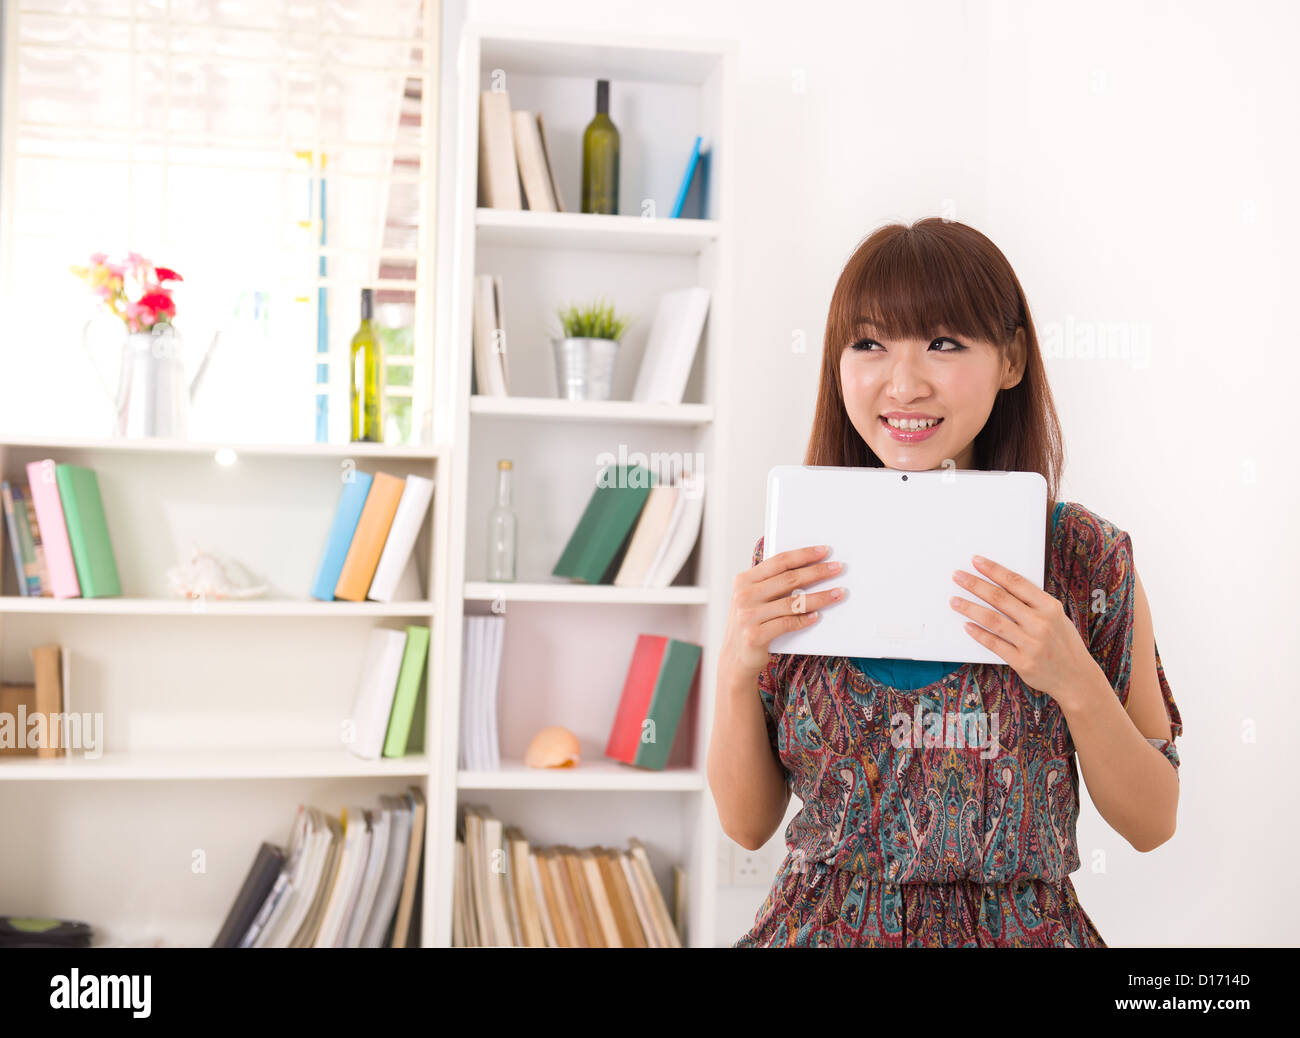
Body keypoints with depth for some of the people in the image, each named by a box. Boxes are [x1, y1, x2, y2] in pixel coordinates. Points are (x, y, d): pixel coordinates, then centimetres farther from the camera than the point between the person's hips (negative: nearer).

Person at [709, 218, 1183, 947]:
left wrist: (1076, 681, -21)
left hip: (1017, 929, -1)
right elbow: (748, 824, -2)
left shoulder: (1087, 556, -10)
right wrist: (737, 667, -18)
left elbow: (1152, 824, -5)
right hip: (820, 924, 1)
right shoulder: (795, 554, -6)